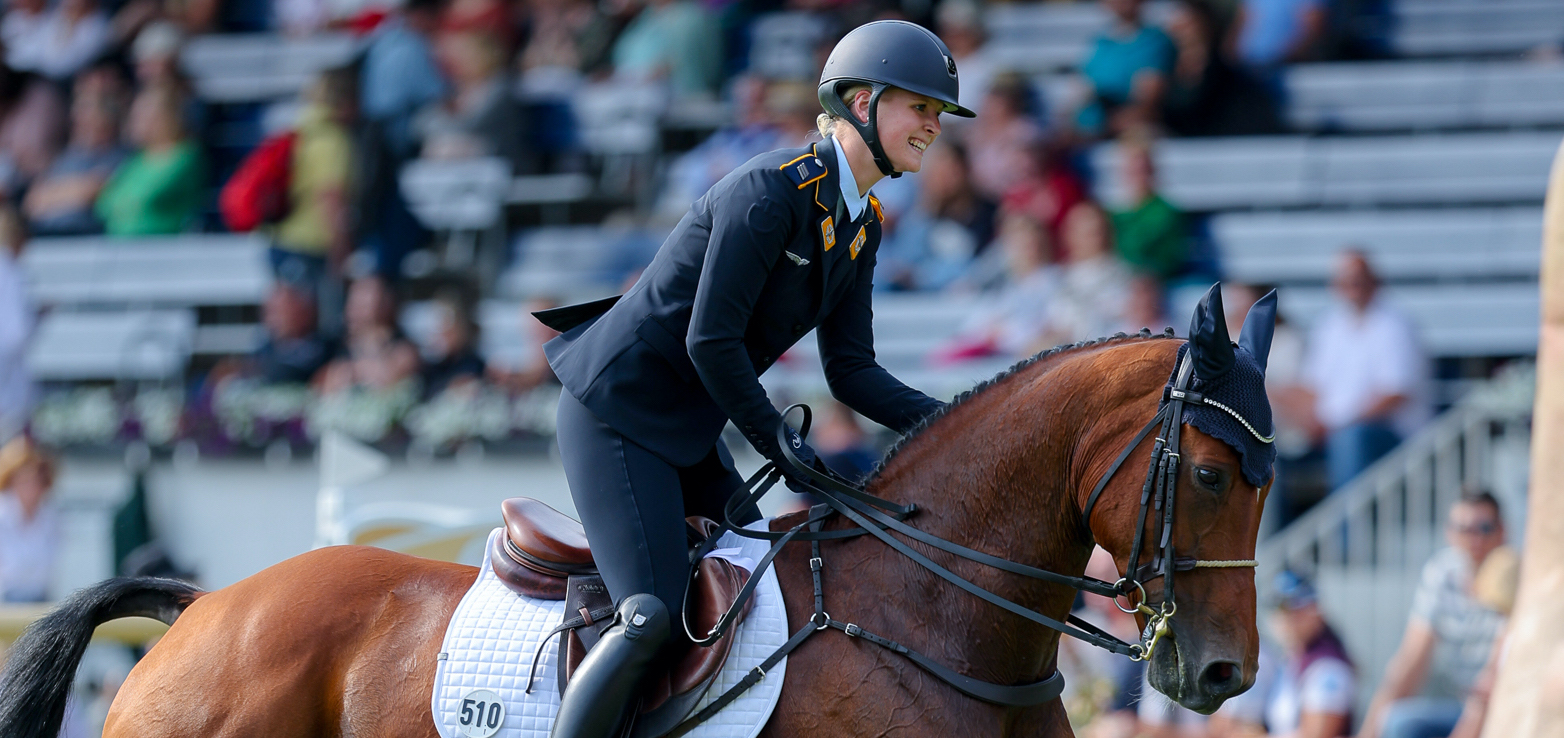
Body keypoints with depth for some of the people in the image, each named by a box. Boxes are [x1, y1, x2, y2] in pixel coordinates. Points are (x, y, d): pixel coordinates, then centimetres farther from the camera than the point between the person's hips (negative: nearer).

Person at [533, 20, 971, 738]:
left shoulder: (861, 224, 8)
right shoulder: (772, 190, -21)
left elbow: (851, 370, 9)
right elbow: (709, 341, -22)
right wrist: (779, 444, -13)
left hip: (687, 429, 10)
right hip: (619, 408, -10)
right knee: (653, 617, -20)